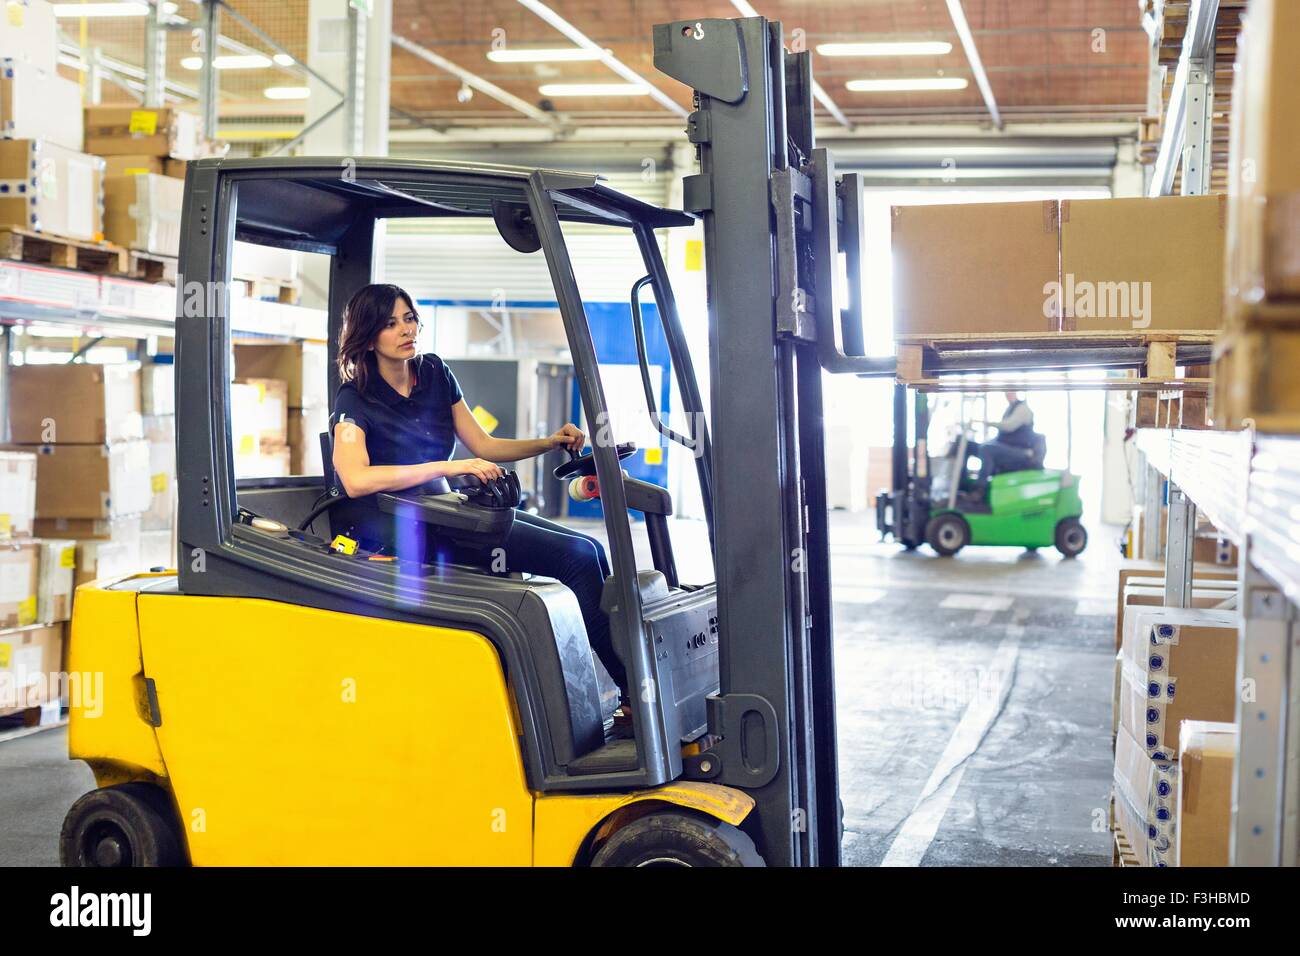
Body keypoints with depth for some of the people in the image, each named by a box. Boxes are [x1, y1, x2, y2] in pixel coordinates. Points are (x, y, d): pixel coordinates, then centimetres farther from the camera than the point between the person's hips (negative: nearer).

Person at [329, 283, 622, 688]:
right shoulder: (355, 399, -9)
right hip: (406, 530, -8)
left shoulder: (434, 373, 11)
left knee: (591, 548, -9)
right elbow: (355, 480, -26)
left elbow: (483, 446, 15)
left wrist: (550, 443, 0)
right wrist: (447, 468, -29)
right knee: (576, 556, -20)